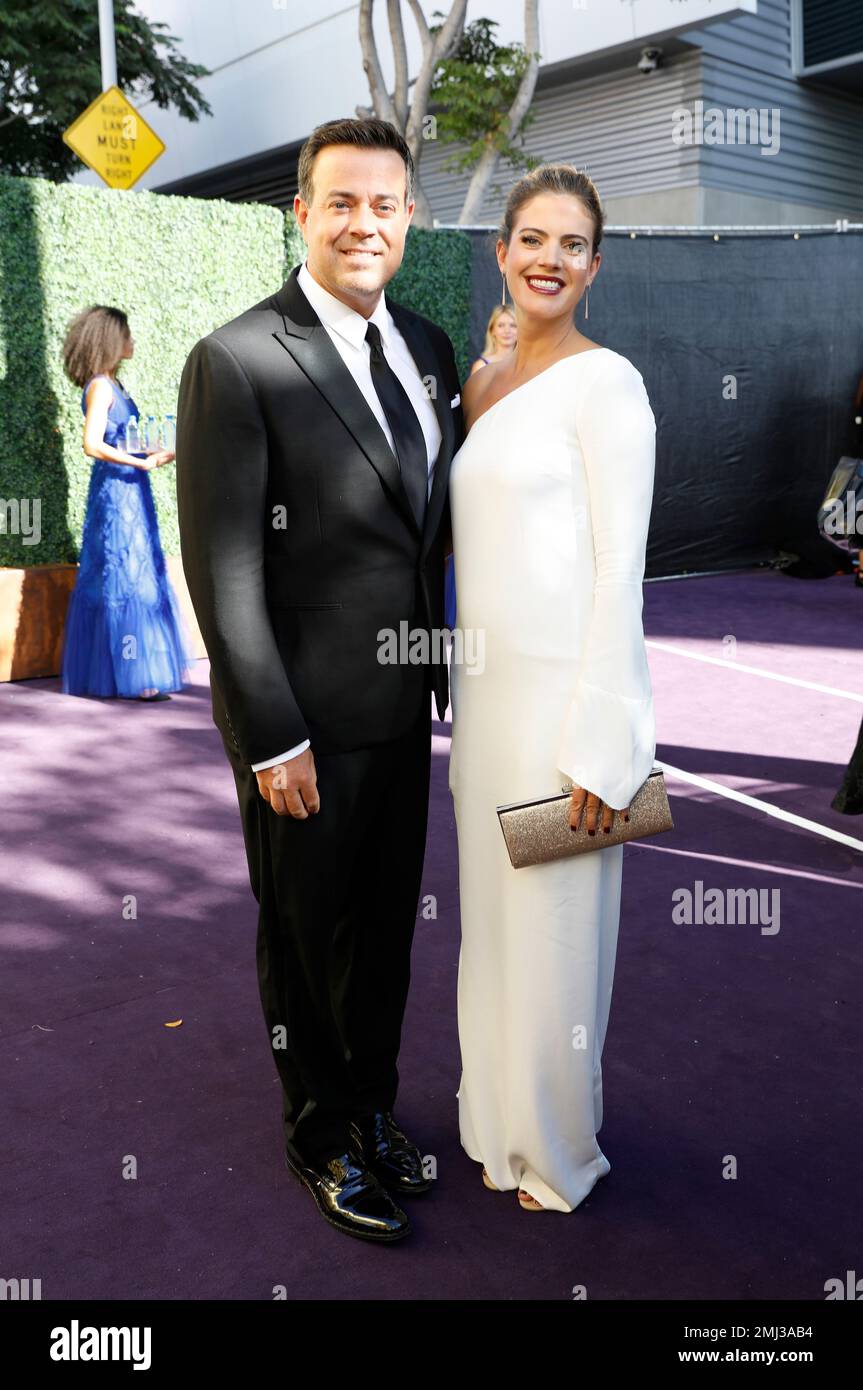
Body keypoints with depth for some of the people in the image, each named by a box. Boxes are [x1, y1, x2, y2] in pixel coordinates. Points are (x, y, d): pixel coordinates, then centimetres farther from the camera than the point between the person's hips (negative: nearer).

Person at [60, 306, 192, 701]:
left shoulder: (113, 385, 15)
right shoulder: (100, 387, -13)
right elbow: (93, 445, -21)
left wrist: (152, 450, 10)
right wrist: (142, 463, -19)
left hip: (129, 492, 9)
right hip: (116, 491, -9)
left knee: (138, 576, 12)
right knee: (126, 578, -6)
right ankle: (132, 676, -2)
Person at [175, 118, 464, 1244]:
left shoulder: (427, 346, 8)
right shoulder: (238, 363, -14)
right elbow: (222, 569, -16)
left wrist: (440, 665, 7)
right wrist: (272, 737, -17)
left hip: (404, 702, 7)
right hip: (309, 718, -6)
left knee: (387, 924, 19)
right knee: (308, 935, 12)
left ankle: (374, 1106, 41)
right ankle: (323, 1137, 34)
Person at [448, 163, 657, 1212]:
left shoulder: (605, 382, -9)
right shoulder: (481, 386, 13)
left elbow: (621, 567, -14)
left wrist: (602, 740, -18)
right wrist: (465, 701, 15)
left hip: (568, 690, -7)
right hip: (484, 685, 7)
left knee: (555, 925, 6)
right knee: (490, 916, 17)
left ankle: (555, 1148, 28)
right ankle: (498, 1115, 38)